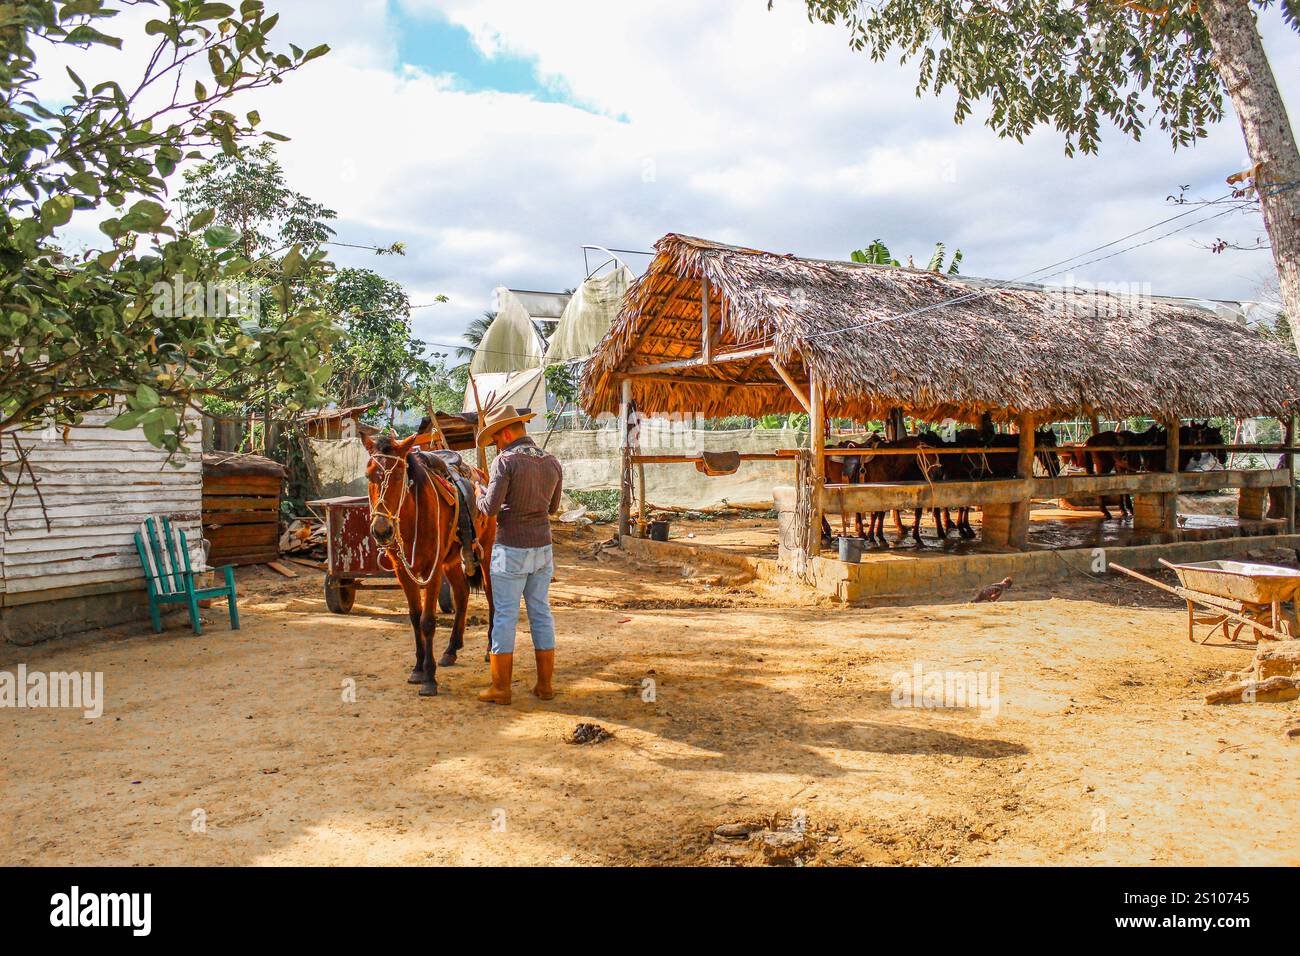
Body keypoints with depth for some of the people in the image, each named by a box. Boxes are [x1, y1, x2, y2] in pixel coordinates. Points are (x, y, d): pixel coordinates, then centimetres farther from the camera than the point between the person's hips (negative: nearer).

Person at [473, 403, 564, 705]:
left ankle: (500, 688, 9)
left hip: (511, 551, -6)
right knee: (541, 613, 13)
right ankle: (545, 685, 19)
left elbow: (490, 508, -17)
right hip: (543, 548, 6)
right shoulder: (553, 463, 5)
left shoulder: (506, 461, -14)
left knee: (505, 616, 3)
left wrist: (479, 493, 4)